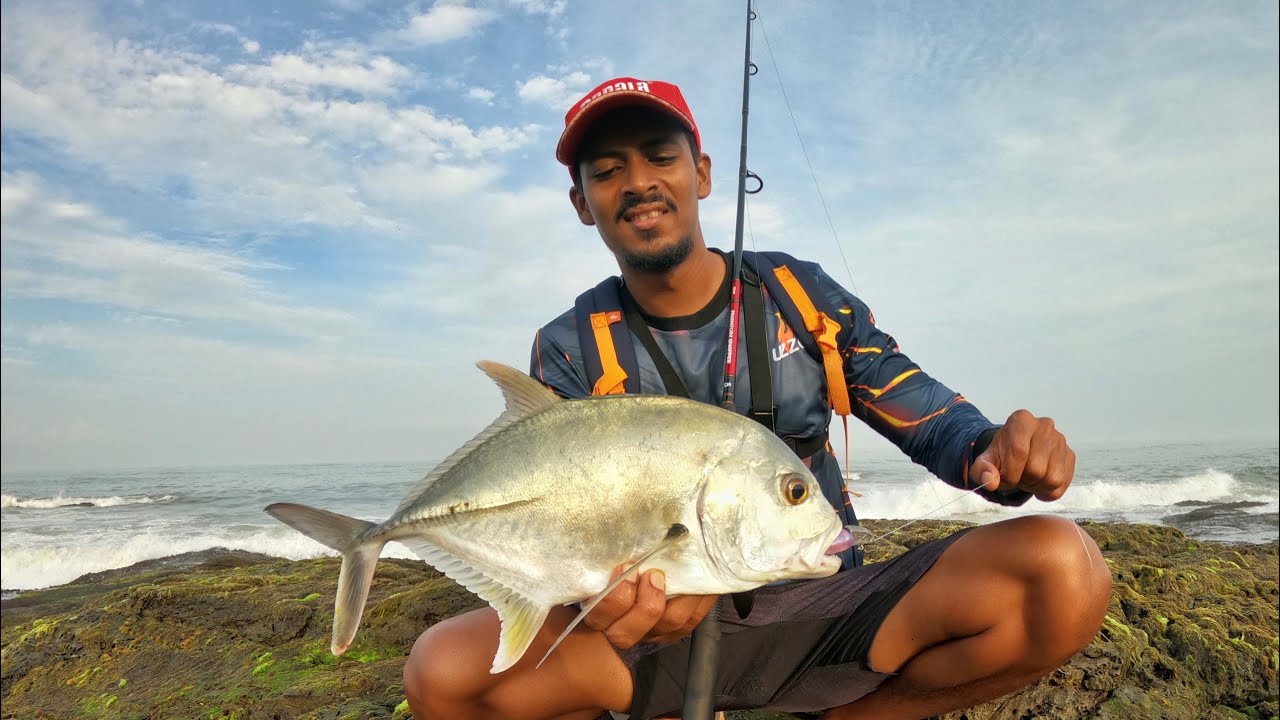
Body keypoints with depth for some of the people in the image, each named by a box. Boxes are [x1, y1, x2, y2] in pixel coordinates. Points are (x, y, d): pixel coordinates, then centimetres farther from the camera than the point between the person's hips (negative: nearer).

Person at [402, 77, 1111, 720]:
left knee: (1064, 570, -23)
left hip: (823, 609, 1)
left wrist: (997, 454, -22)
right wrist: (596, 588, -33)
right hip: (664, 626, 0)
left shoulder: (800, 294, 1)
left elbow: (928, 416, 3)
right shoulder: (569, 350, -2)